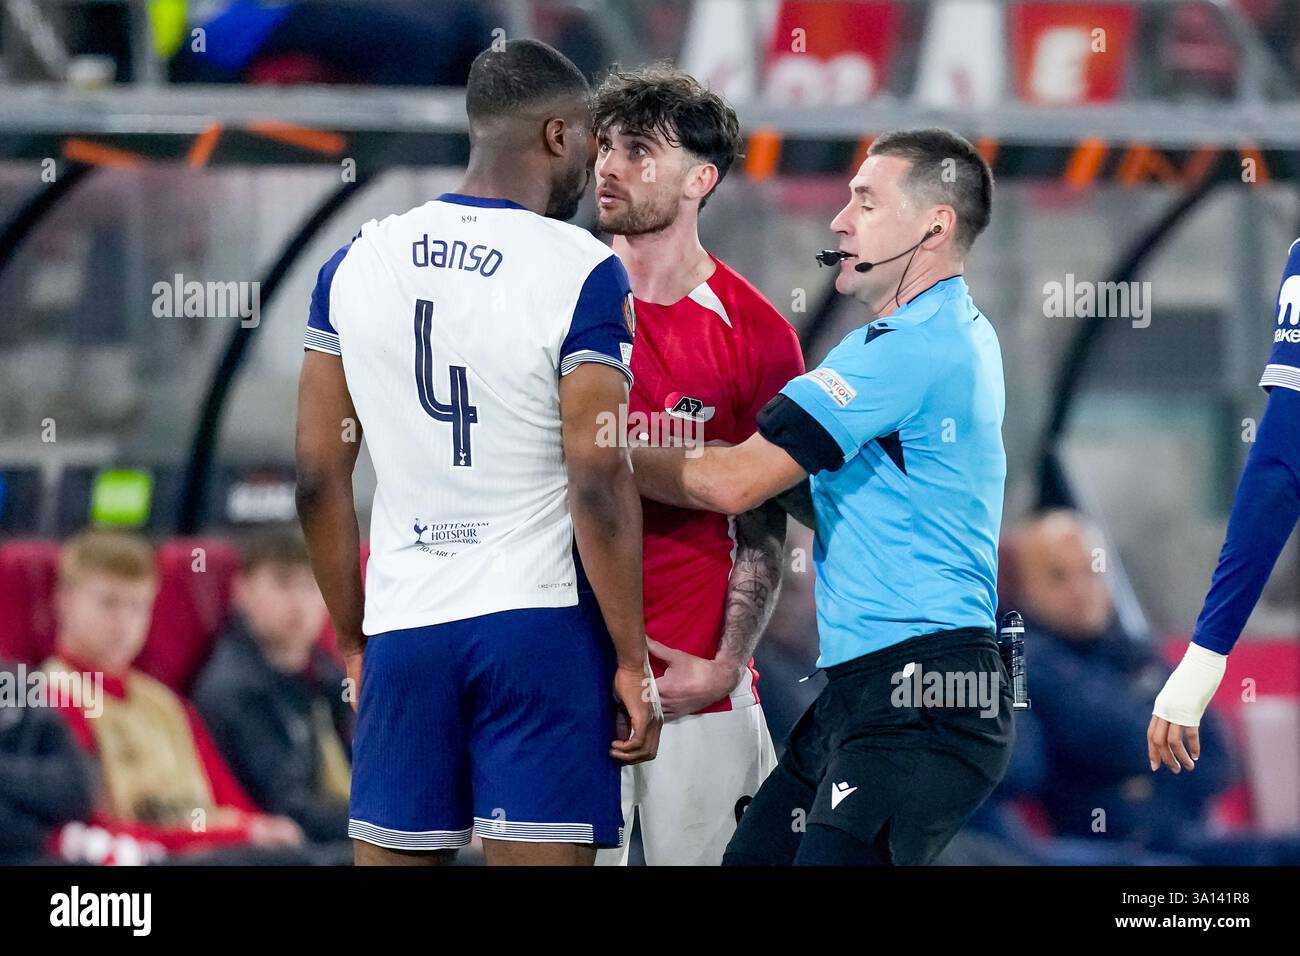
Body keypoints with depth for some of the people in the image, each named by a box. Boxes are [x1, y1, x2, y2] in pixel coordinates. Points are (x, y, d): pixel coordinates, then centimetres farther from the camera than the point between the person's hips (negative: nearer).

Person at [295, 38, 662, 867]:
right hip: (539, 618, -4)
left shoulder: (357, 265, 6)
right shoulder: (581, 273, -9)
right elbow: (599, 480, -12)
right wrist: (631, 659, -5)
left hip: (403, 624, 4)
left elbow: (319, 478, 8)